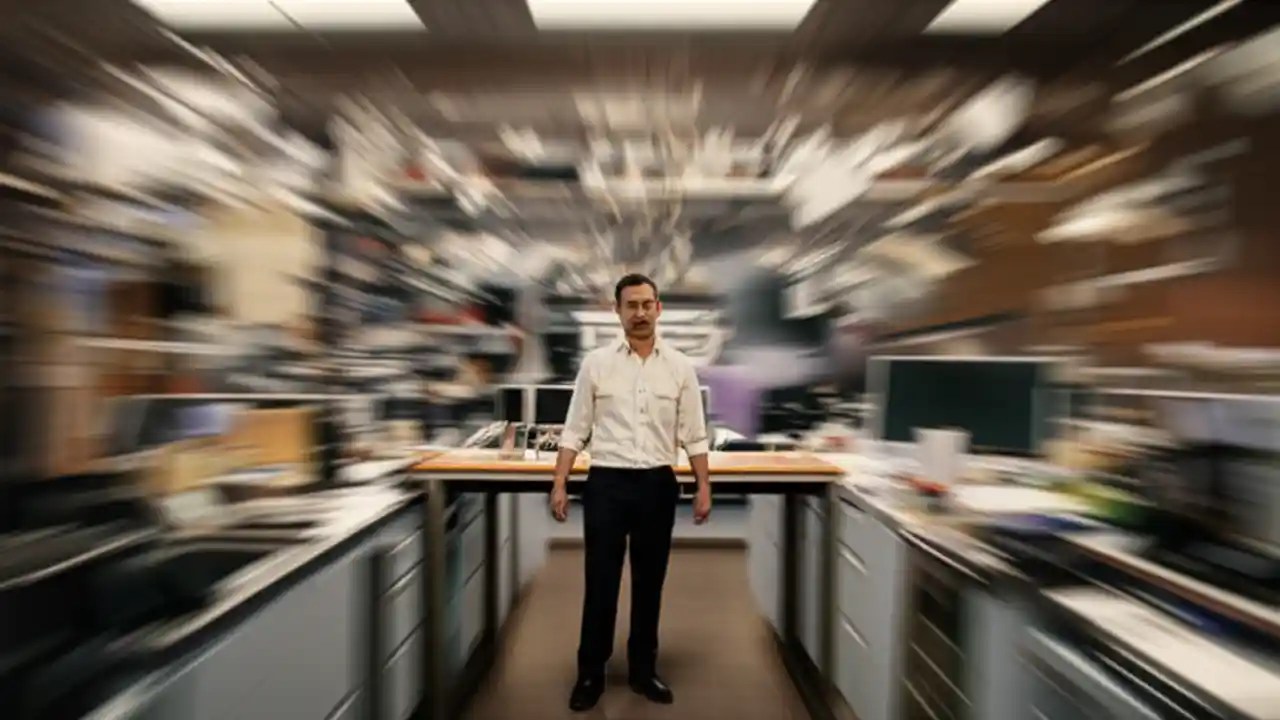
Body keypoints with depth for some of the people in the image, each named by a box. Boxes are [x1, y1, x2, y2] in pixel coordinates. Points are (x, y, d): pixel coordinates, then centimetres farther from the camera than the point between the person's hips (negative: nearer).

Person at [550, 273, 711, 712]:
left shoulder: (680, 367, 1)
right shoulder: (595, 364, -1)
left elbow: (694, 435, 3)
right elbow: (574, 431, 0)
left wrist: (703, 487, -3)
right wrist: (560, 484, -5)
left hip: (657, 484, 2)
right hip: (606, 483, -1)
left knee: (649, 583, 14)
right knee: (600, 583, 8)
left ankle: (643, 671, 32)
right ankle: (591, 674, 27)